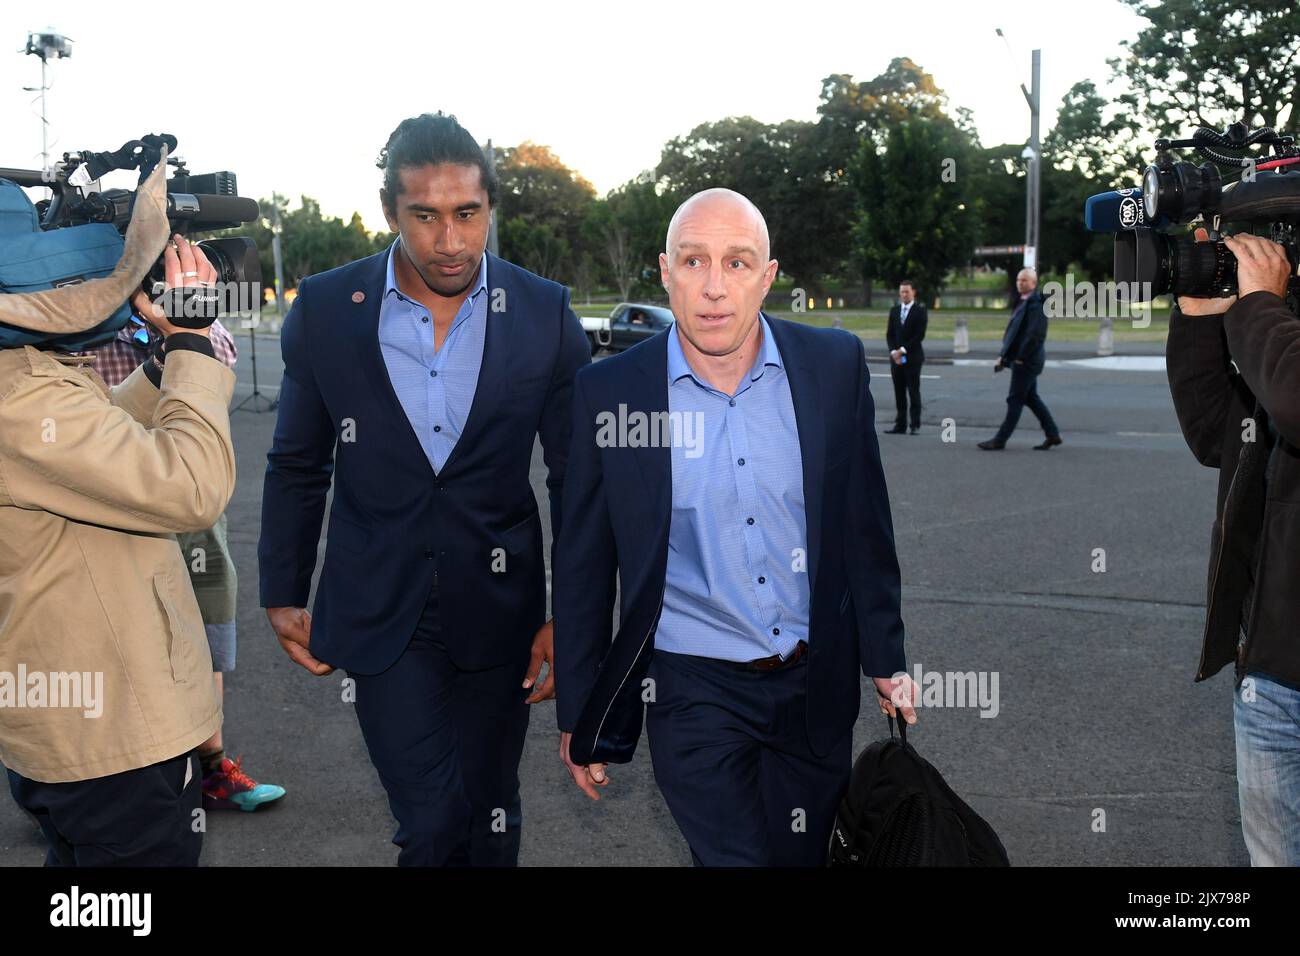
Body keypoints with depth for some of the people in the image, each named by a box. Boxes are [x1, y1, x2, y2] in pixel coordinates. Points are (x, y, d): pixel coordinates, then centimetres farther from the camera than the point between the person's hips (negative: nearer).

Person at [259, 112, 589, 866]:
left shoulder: (545, 315, -7)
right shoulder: (325, 309, -5)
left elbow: (575, 477, 0)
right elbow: (298, 467, 5)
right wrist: (284, 596, 6)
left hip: (497, 608, 1)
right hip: (380, 608, 0)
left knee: (490, 819, 13)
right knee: (432, 823, -6)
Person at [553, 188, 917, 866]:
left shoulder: (834, 365, -5)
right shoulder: (608, 391, -9)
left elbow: (865, 524, 5)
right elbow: (583, 566, -1)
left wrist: (885, 659, 9)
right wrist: (579, 719, 3)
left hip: (817, 683, 3)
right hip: (694, 692, -2)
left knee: (805, 855, 18)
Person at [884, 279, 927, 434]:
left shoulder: (920, 311, -3)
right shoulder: (894, 310, 12)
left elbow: (920, 335, -10)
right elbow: (889, 334, 9)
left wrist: (903, 350, -14)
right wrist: (893, 352, -6)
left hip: (912, 357, -5)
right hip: (896, 357, 5)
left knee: (913, 392, -3)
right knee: (899, 393, 5)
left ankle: (915, 425, 0)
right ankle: (900, 424, 7)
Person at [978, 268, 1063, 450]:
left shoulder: (1036, 304, -16)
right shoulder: (1022, 302, 15)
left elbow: (1036, 334, -22)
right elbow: (1013, 332, 19)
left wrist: (1021, 358, -20)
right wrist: (1003, 356, 16)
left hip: (1026, 360, -10)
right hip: (1019, 359, 10)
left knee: (1015, 400, -4)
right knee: (1031, 398, 15)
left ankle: (1000, 440, 1)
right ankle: (1052, 434, 21)